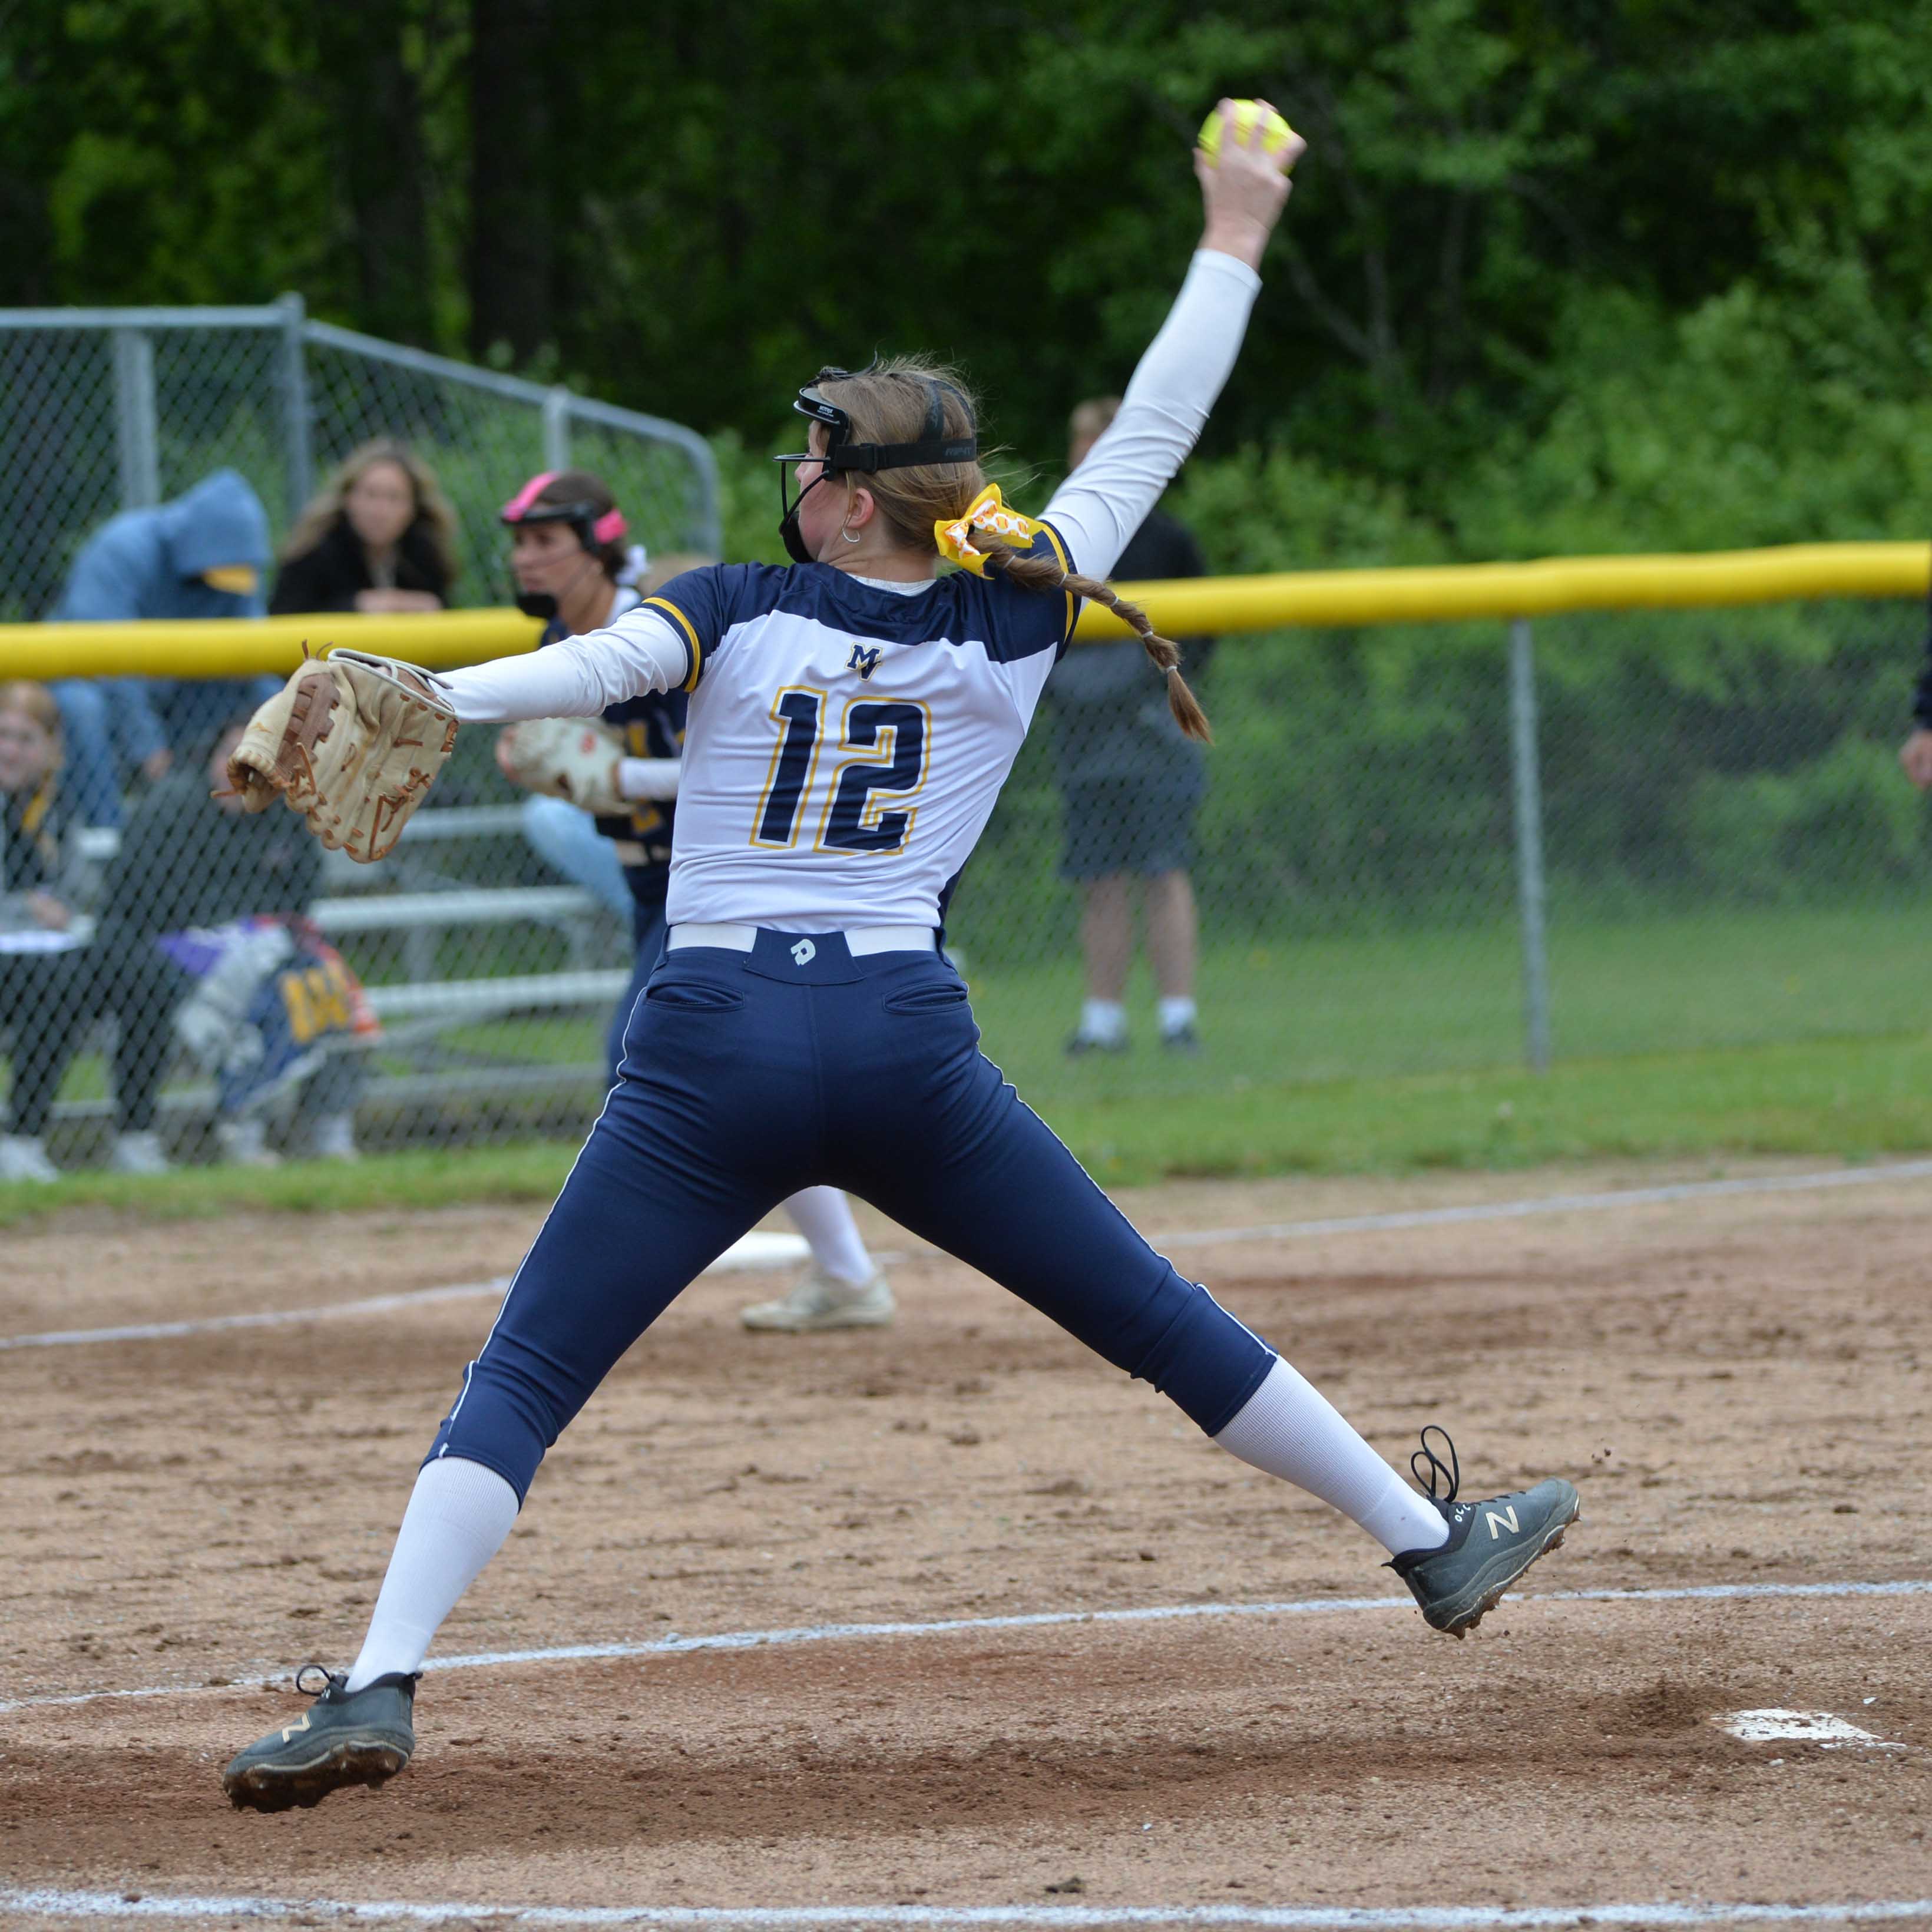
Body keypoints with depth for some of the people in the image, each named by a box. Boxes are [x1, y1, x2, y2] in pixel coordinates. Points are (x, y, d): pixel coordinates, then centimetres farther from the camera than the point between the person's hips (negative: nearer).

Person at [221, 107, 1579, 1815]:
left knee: (523, 1376, -1)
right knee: (1157, 1317, 14)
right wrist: (1233, 241, 24)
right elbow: (1150, 439, 15)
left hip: (713, 1049, -2)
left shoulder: (737, 614, 2)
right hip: (909, 1045, 2)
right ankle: (1432, 1541, 21)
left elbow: (586, 667, -16)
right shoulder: (1014, 619, 7)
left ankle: (379, 1687, -16)